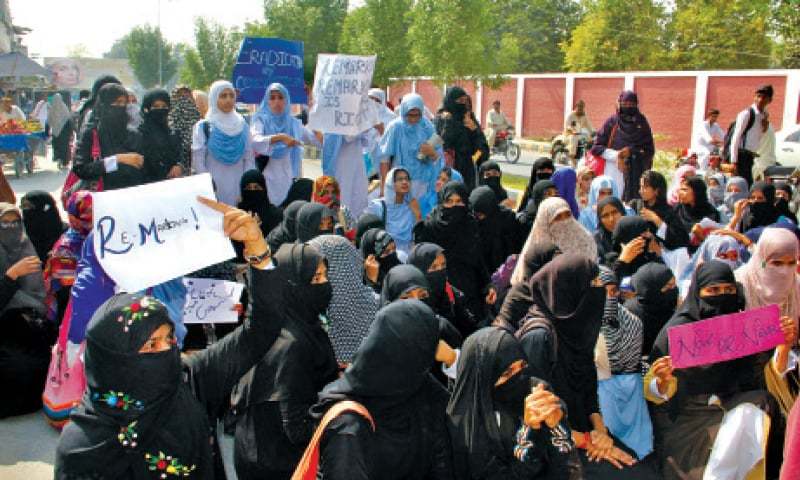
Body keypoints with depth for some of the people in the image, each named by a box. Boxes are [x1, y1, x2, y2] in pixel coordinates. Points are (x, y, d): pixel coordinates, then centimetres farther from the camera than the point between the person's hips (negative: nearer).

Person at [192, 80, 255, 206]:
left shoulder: (242, 125, 10)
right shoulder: (203, 127, 1)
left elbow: (249, 159, 8)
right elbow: (198, 163, -2)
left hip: (239, 188, 3)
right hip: (213, 189, -2)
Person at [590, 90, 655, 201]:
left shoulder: (642, 123, 9)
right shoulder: (612, 122, 5)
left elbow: (650, 150, 8)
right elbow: (596, 147, 2)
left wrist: (631, 151, -9)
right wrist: (616, 155, -11)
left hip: (637, 173, 1)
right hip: (615, 171, -1)